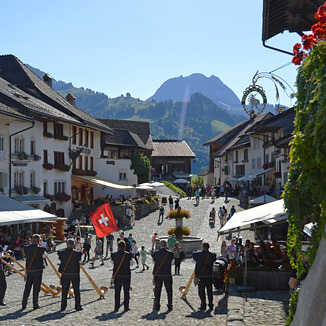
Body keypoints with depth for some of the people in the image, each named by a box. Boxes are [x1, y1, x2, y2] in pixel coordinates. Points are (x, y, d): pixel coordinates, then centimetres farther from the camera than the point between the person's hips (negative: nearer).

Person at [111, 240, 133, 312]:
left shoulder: (114, 254, -5)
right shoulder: (128, 254, -7)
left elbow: (113, 263, 5)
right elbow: (131, 263, 5)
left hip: (117, 275, 1)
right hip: (126, 275, -1)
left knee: (117, 291, 7)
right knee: (126, 291, 8)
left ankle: (116, 307, 7)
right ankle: (126, 307, 11)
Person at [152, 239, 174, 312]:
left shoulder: (155, 253, -5)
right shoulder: (170, 253, -5)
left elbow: (154, 260, 4)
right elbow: (171, 261, 7)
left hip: (158, 275, 0)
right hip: (167, 274, 0)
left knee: (157, 290, 6)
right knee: (169, 291, 10)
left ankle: (157, 306, 7)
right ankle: (170, 306, 13)